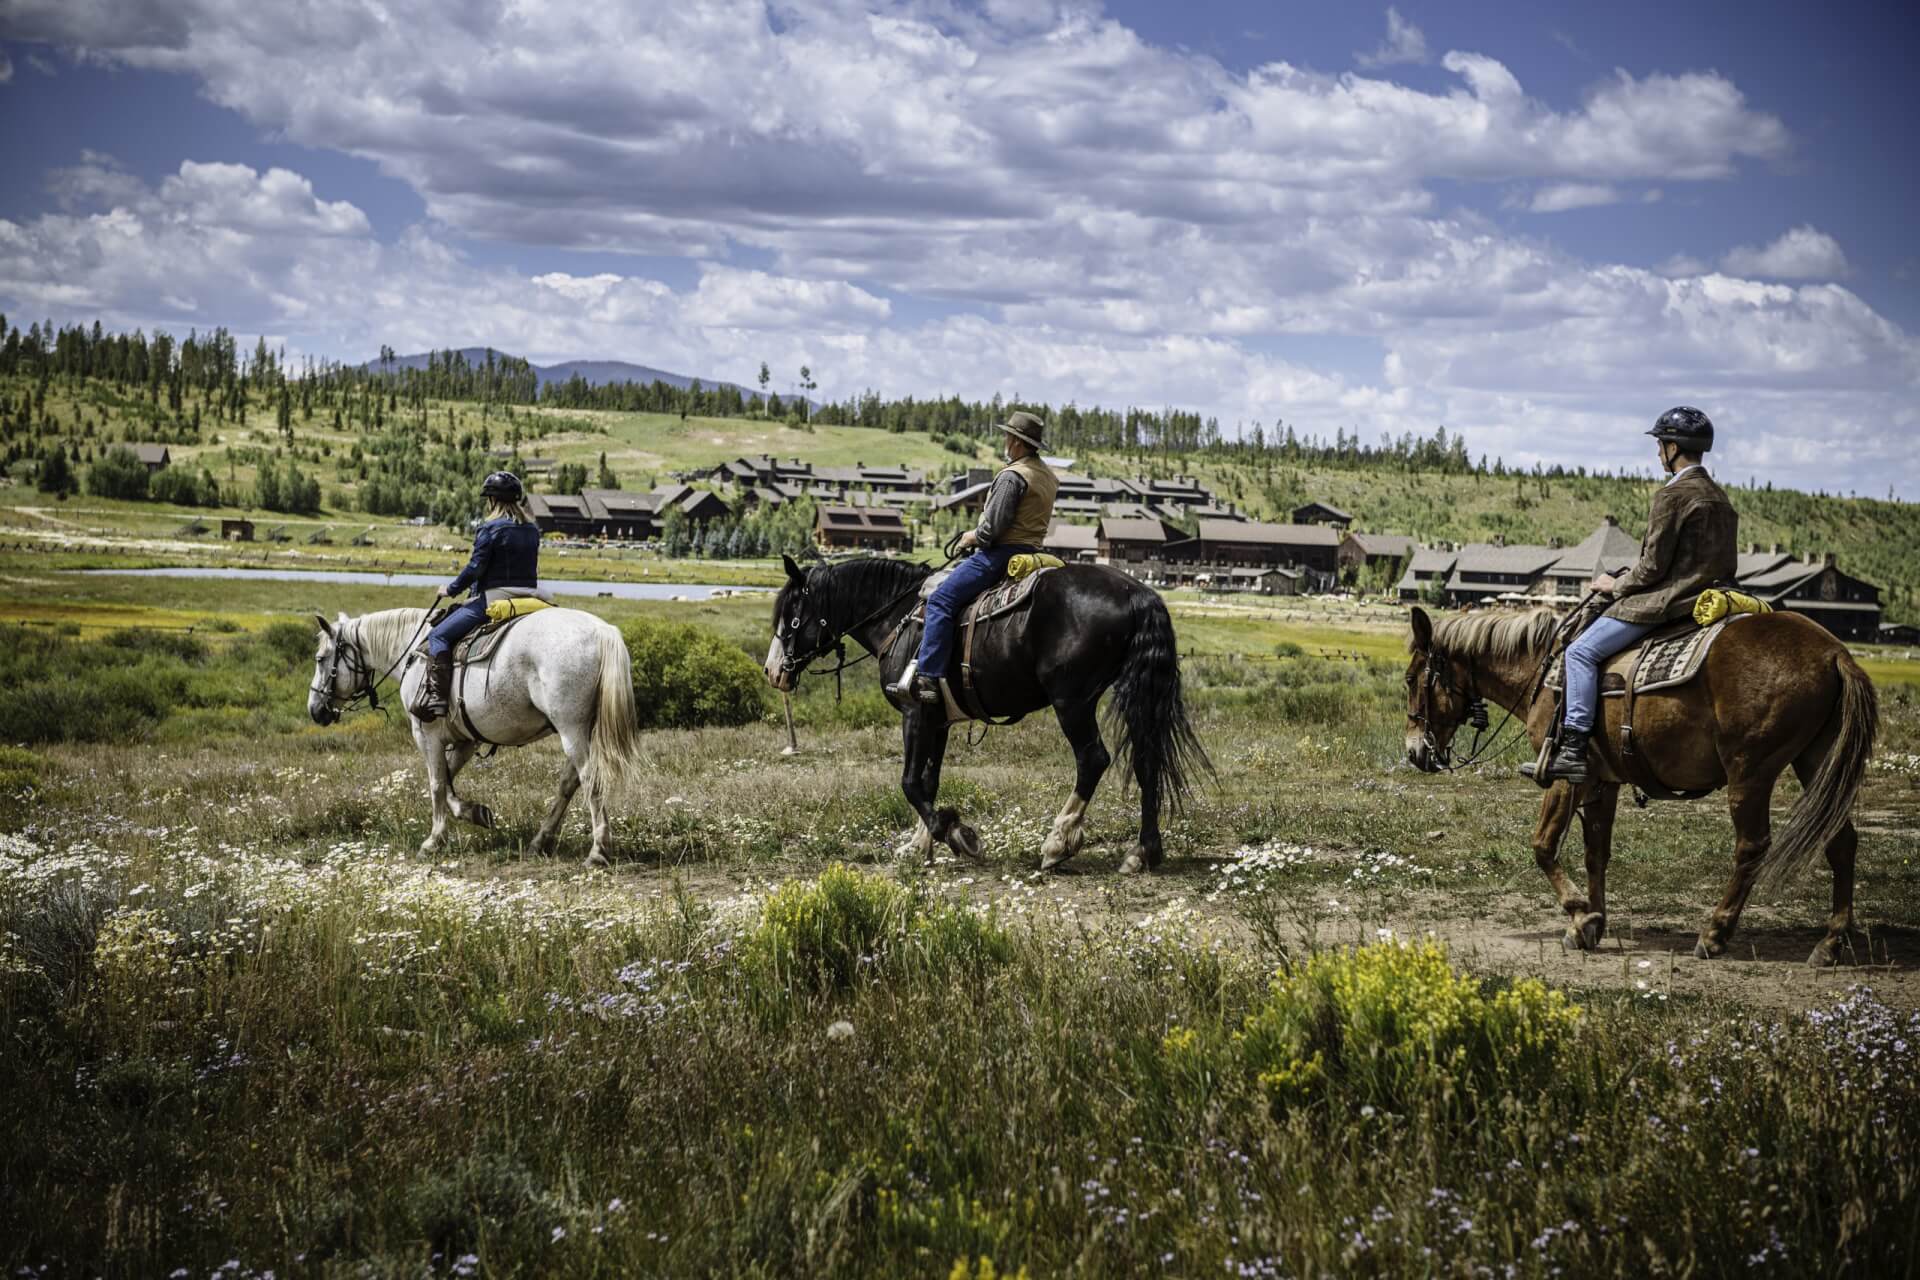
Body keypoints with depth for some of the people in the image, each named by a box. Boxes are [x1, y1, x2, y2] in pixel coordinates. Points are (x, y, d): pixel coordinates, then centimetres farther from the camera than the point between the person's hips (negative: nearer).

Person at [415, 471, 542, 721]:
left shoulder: (489, 528, -9)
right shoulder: (532, 529, 13)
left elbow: (475, 567, -12)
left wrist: (452, 589, 2)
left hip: (493, 598, -7)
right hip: (529, 596, 7)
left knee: (439, 635, -3)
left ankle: (435, 698, -16)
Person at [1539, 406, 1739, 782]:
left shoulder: (1672, 495, -14)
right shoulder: (1720, 498, 15)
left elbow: (1653, 566, -16)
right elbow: (1722, 563, 18)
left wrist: (1615, 585, 1)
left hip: (1667, 601, -10)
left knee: (1582, 652, -12)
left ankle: (1574, 747, -21)